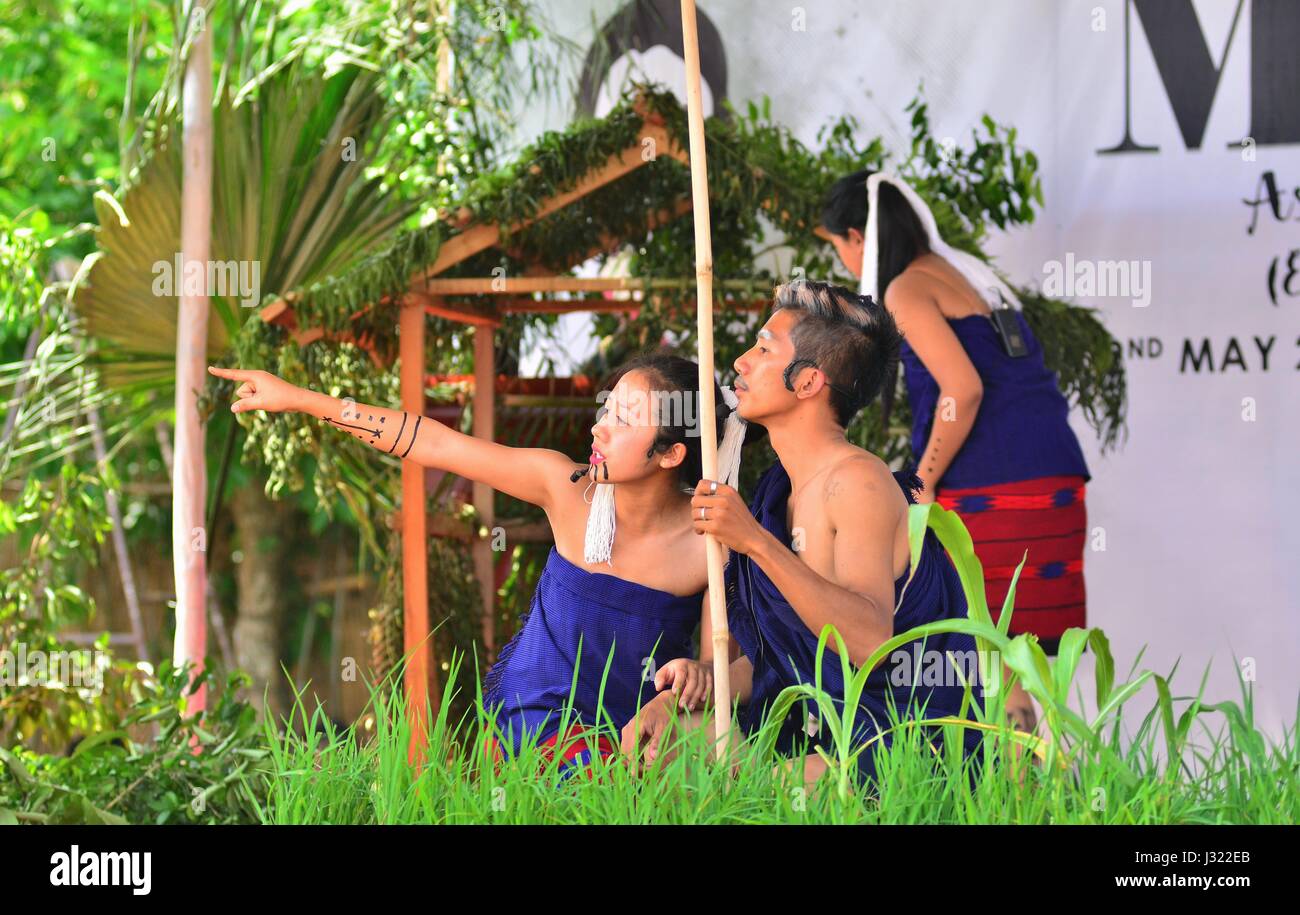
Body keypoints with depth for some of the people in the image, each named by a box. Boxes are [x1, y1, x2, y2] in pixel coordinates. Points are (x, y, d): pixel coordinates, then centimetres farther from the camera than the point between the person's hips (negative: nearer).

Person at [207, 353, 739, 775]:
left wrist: (698, 675, -40)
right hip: (542, 710, 0)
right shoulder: (566, 488, -15)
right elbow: (432, 444, -10)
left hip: (634, 725, 0)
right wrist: (298, 399, -6)